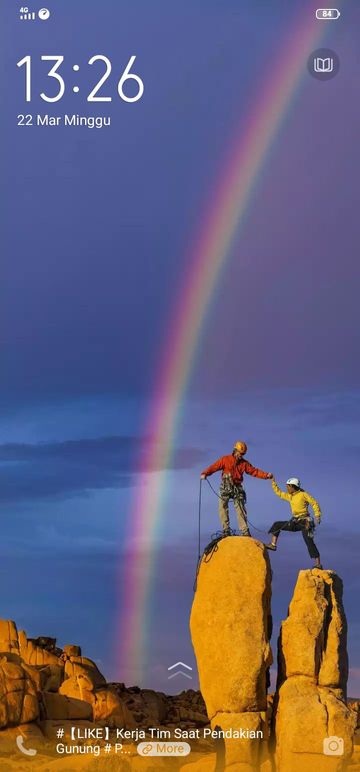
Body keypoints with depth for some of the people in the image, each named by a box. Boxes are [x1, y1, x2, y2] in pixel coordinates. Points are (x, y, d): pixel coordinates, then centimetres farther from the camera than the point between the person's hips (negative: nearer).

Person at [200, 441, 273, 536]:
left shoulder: (244, 463, 7)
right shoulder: (225, 459, 0)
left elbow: (254, 471, 4)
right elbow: (214, 467, -8)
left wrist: (266, 475, -9)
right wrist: (205, 473, -24)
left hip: (237, 488, 1)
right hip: (225, 488, -1)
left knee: (241, 509, -2)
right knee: (223, 508, -4)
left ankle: (245, 531, 0)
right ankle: (226, 530, 3)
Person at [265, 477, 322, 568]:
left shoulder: (303, 494, -9)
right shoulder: (289, 496, 11)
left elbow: (314, 503, -8)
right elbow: (278, 492, 19)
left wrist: (317, 516, -17)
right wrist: (273, 481, 14)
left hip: (304, 522, -7)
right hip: (294, 522, 7)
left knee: (309, 542, -12)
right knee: (277, 525, 7)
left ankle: (318, 564, -11)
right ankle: (273, 545, 8)